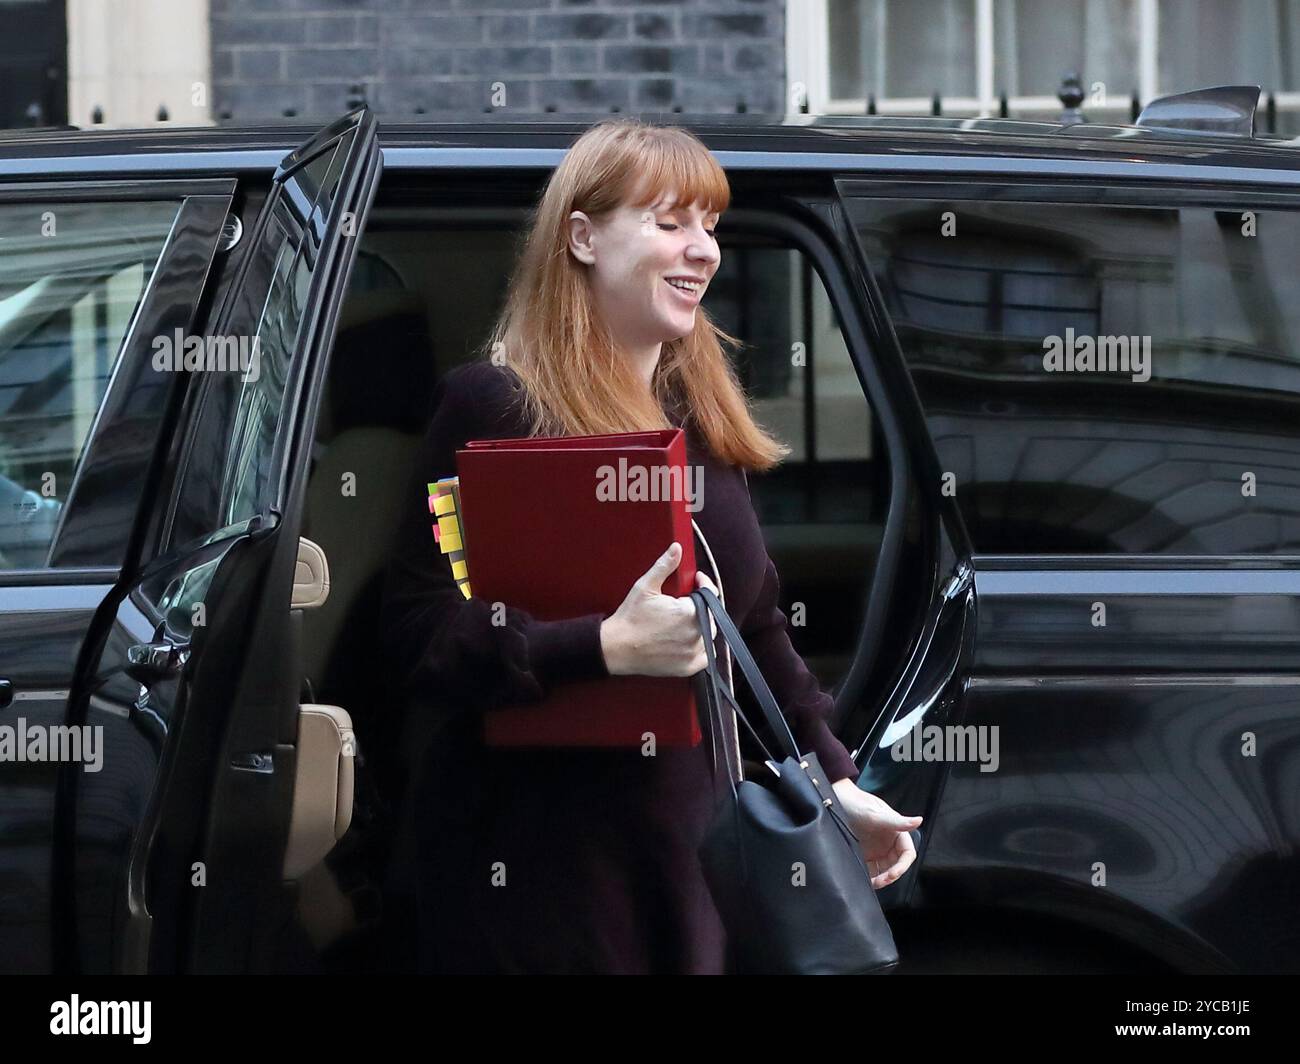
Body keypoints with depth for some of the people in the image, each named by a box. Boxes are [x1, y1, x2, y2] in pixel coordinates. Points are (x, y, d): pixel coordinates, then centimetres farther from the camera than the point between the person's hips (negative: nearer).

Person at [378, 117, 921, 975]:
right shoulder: (495, 408, -11)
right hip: (536, 865, -6)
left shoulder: (704, 417, 11)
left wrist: (836, 779, 13)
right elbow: (420, 636, -18)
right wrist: (604, 647, -28)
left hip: (689, 853, 7)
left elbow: (758, 627, 19)